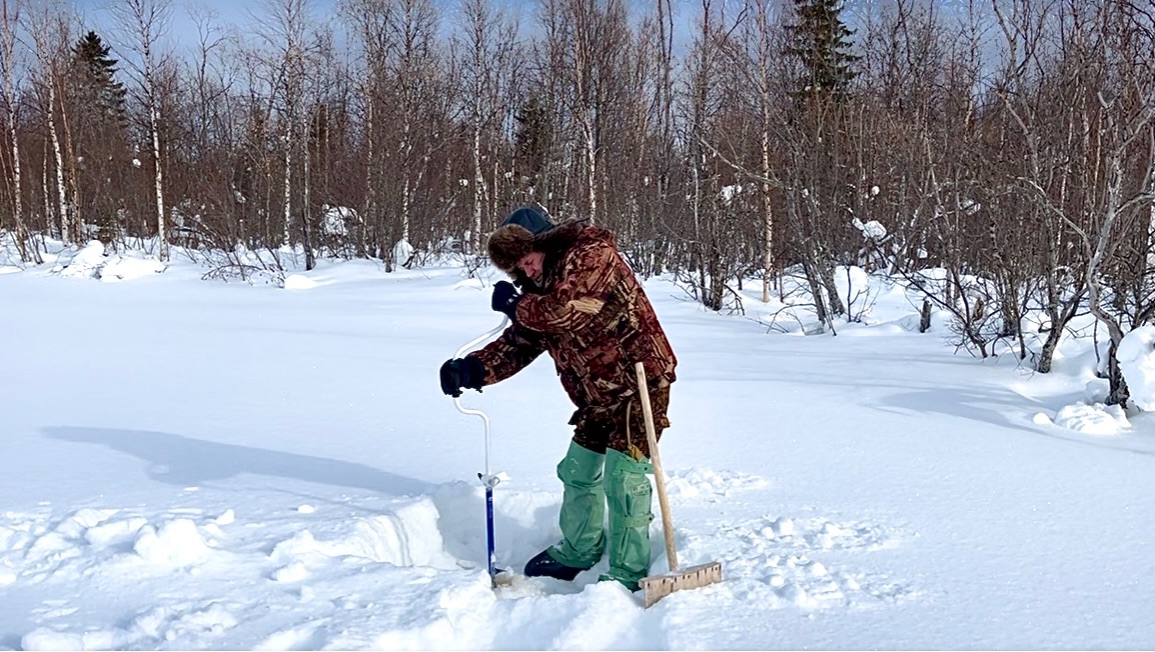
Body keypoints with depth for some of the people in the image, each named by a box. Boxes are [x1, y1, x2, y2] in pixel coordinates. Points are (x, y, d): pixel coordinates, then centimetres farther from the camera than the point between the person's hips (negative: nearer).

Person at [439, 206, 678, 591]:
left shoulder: (591, 255, -15)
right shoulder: (541, 286, 10)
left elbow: (569, 310, -29)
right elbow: (520, 343, 6)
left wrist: (516, 306, -12)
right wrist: (473, 368, -10)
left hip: (640, 384, -9)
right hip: (599, 395, 9)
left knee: (622, 479, -12)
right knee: (578, 473, 17)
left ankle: (627, 574, 1)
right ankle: (578, 553, 36)